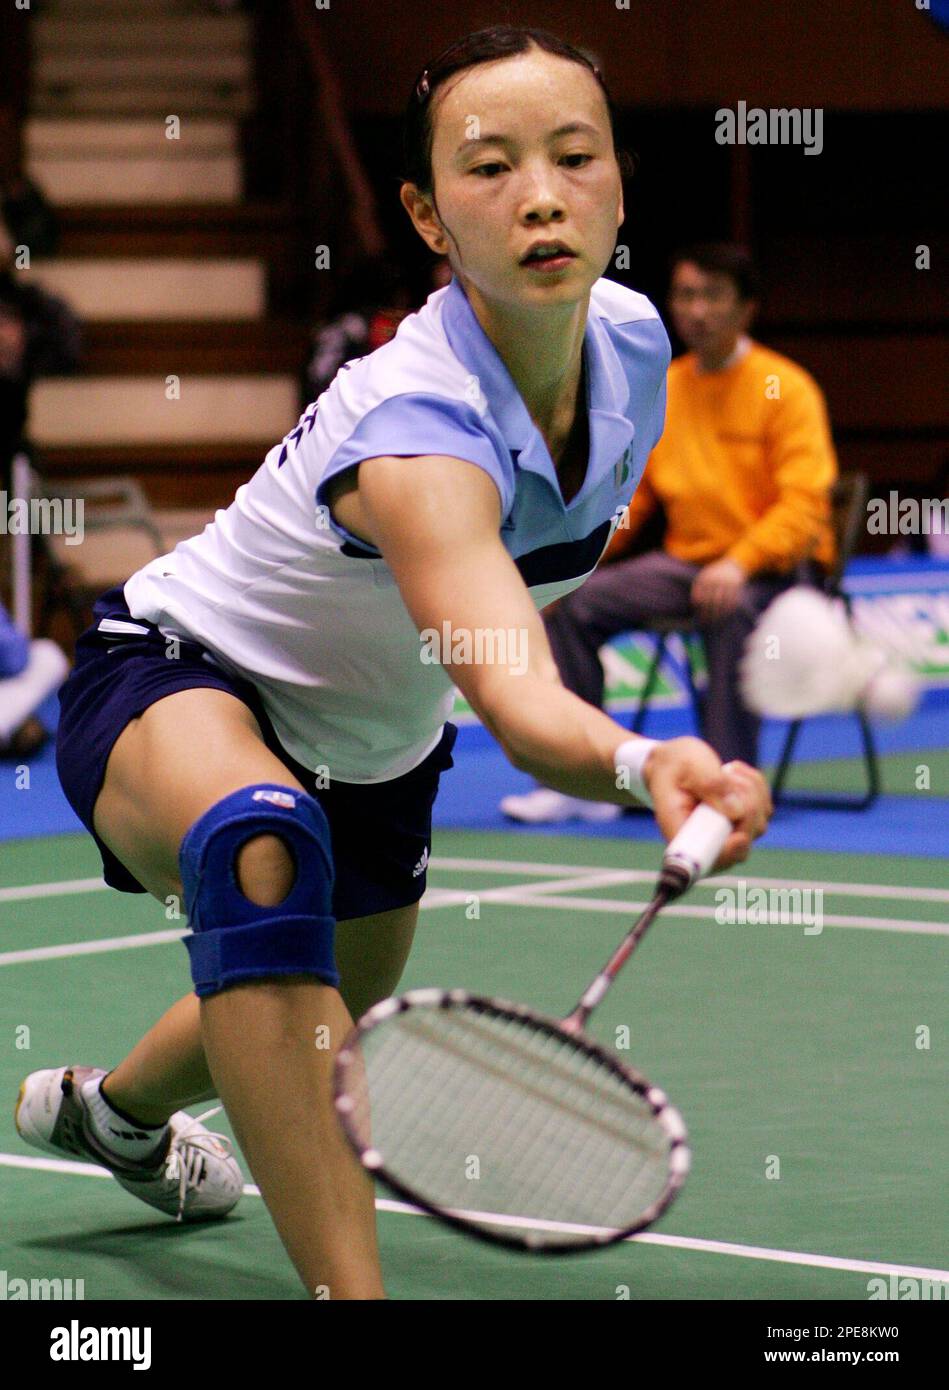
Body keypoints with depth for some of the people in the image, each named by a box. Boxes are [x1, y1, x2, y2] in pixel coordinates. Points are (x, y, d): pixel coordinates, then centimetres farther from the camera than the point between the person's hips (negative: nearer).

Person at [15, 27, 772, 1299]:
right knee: (262, 844, -43)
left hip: (376, 737, 8)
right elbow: (518, 702, -56)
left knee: (337, 1022, 28)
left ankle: (108, 1105, 64)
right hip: (173, 682, -8)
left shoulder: (633, 340, -16)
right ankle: (350, 1292, -44)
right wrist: (643, 765, -76)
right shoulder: (417, 430, -41)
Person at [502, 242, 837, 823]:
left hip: (775, 564, -6)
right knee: (570, 605, -12)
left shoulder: (785, 388, -8)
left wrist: (739, 563, -32)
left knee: (732, 613, -39)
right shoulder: (662, 388, 10)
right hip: (687, 559, 6)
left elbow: (803, 505, -16)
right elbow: (630, 496, 16)